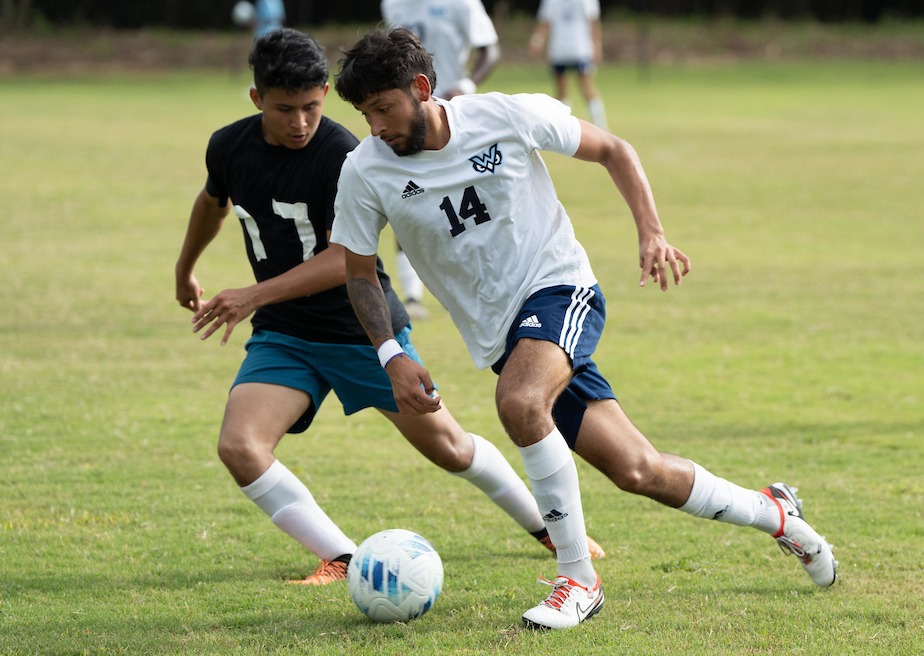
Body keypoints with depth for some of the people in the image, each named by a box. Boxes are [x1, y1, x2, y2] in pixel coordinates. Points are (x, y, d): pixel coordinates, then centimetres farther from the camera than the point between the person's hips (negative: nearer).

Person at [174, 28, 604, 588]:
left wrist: (254, 296, -37)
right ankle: (343, 560, -12)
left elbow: (345, 259, -30)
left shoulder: (343, 156, -23)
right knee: (239, 446, -20)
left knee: (448, 446, 8)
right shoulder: (229, 147, -6)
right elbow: (214, 200, 18)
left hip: (365, 329, -4)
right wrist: (186, 269, 33)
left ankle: (547, 527, 33)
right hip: (283, 333, 4)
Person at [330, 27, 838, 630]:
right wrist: (392, 356, -7)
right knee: (637, 473, -3)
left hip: (559, 287, -3)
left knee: (518, 402, -35)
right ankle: (772, 512, 24)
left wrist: (652, 233, -8)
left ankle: (579, 579, -21)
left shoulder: (507, 117, -11)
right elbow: (360, 271, 7)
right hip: (499, 331, 3)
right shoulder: (366, 173, -7)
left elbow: (613, 151, 3)